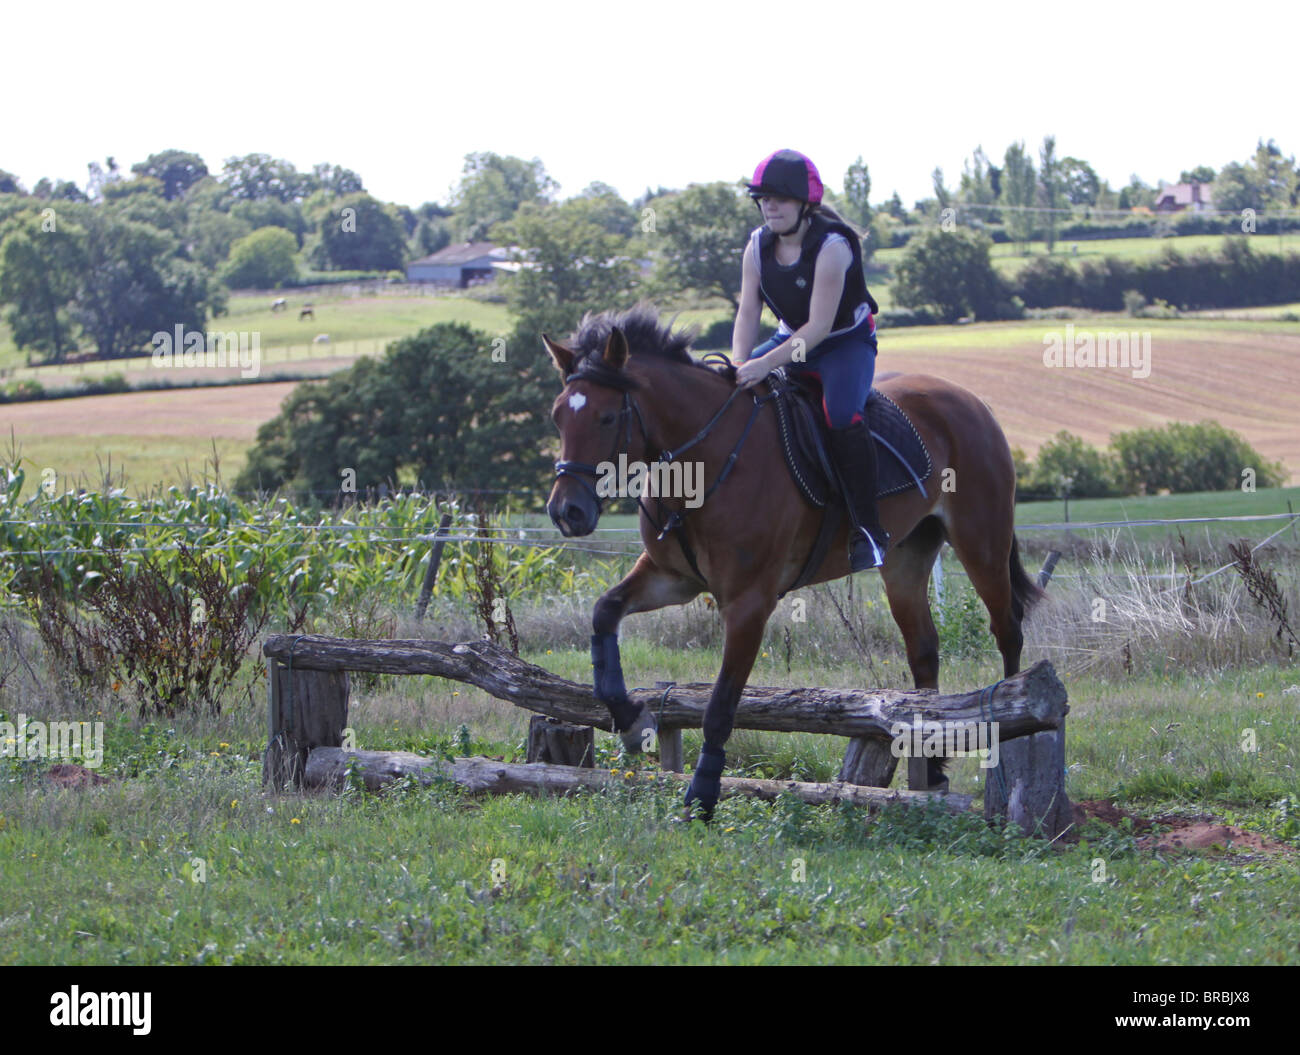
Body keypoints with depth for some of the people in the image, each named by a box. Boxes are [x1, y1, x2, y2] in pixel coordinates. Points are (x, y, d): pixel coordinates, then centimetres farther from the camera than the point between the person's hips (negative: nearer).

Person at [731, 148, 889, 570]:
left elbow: (819, 325, -29)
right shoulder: (758, 247, -4)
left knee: (841, 413, -34)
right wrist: (740, 365, -26)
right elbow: (748, 313, -7)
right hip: (792, 341, 7)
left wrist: (766, 364, -38)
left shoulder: (831, 246, -24)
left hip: (847, 342, -7)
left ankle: (868, 531, -28)